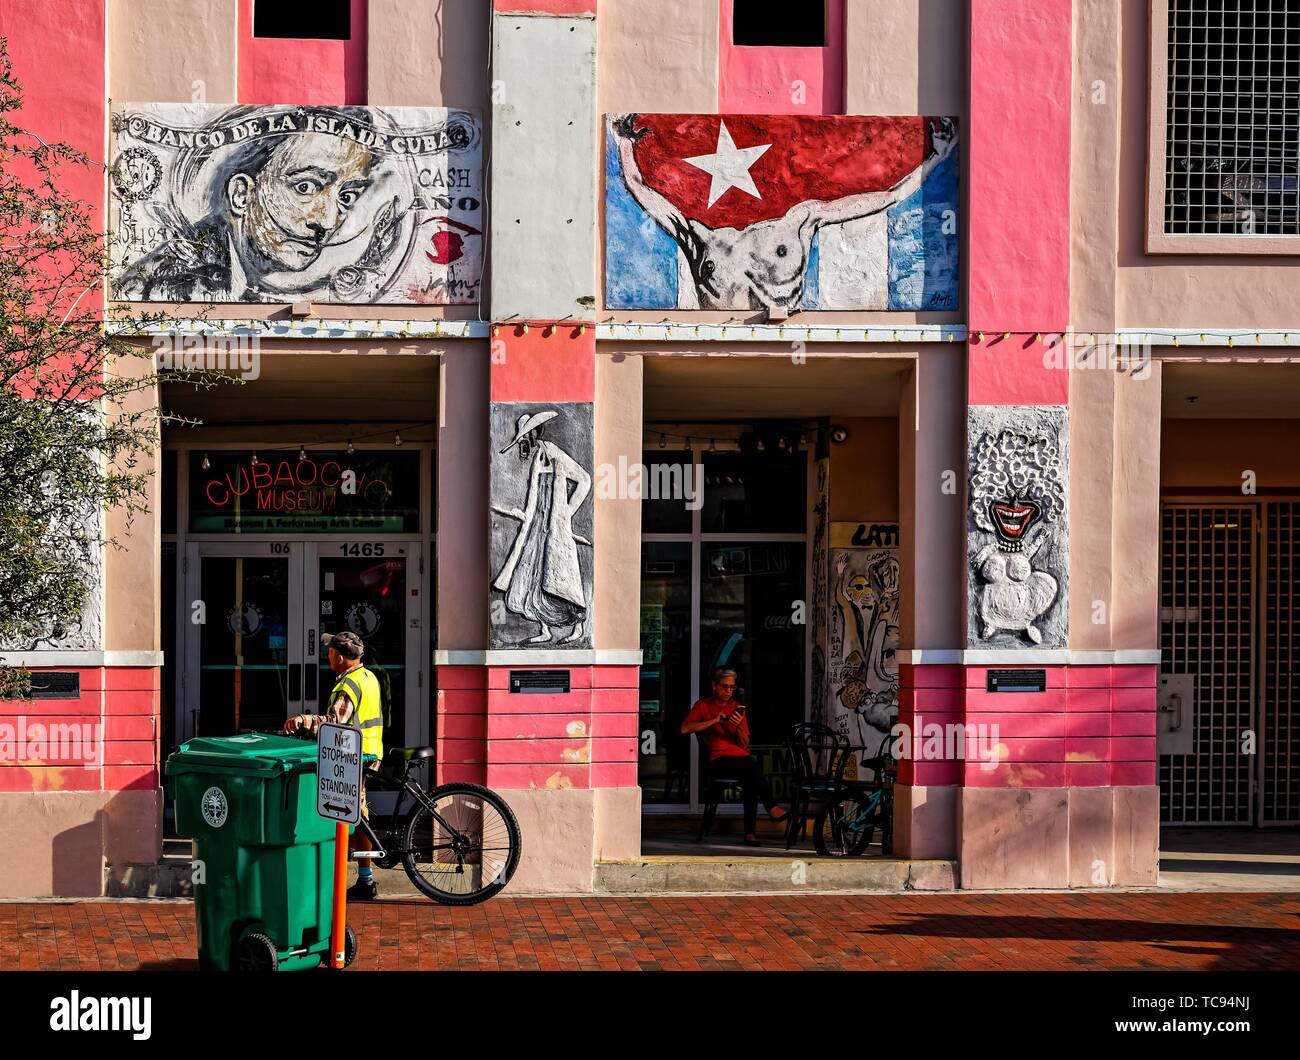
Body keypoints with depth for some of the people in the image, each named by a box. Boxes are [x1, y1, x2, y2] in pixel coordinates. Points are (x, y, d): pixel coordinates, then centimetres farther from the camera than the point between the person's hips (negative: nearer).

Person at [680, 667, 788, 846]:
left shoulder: (737, 708, 21)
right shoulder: (703, 706, 14)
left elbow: (745, 746, 15)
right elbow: (685, 728, -5)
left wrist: (739, 727, -6)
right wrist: (714, 721, -9)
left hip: (741, 757, 3)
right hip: (718, 761, -3)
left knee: (750, 779, -33)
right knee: (753, 765, -35)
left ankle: (750, 832, -35)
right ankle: (771, 807, -34)